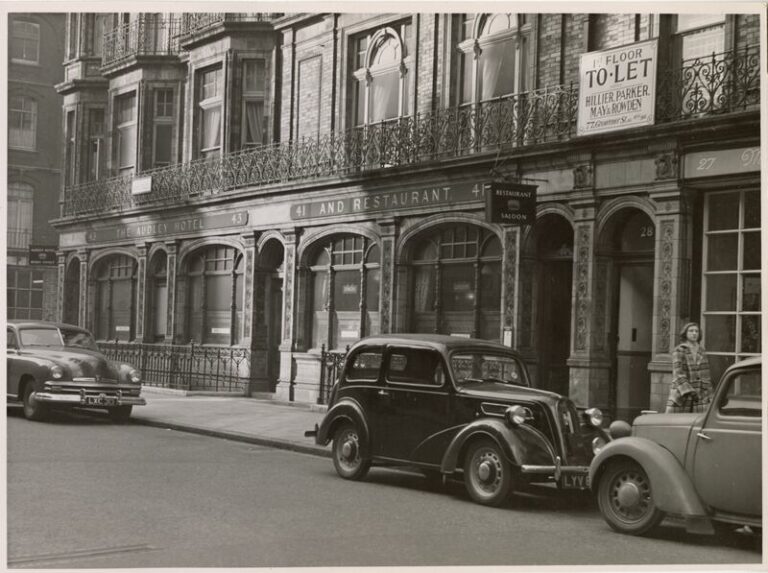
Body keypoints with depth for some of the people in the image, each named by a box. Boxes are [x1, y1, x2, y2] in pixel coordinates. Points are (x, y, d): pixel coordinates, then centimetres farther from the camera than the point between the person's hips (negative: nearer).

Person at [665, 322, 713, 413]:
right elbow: (678, 375, -14)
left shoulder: (701, 351, 11)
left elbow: (706, 375, 16)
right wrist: (689, 391, -25)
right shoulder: (679, 351, -5)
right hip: (681, 396, -4)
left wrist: (709, 396, 12)